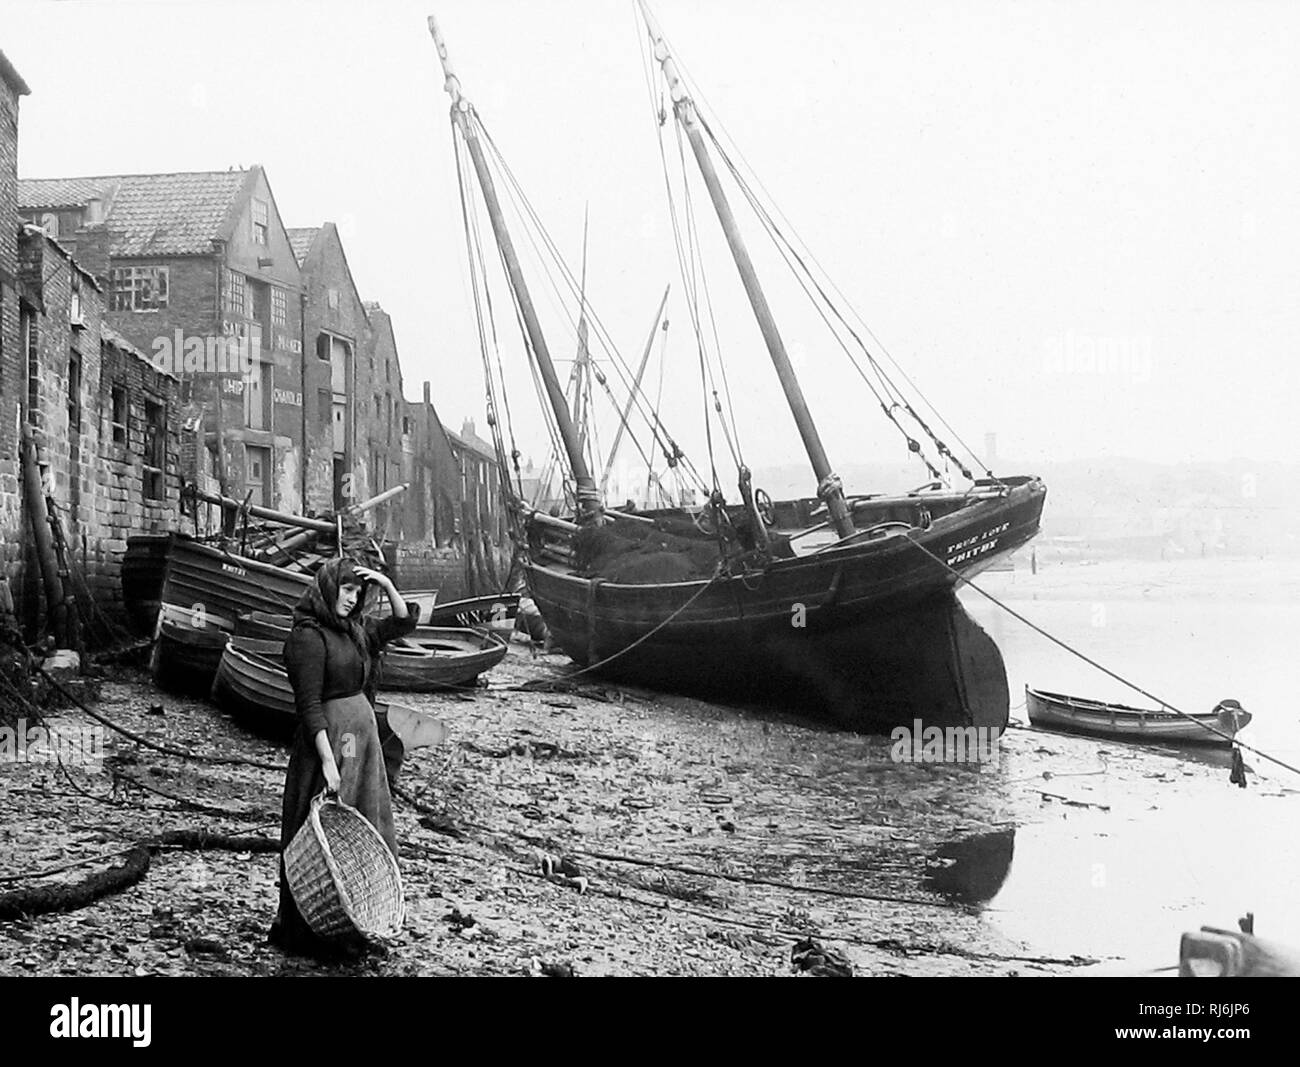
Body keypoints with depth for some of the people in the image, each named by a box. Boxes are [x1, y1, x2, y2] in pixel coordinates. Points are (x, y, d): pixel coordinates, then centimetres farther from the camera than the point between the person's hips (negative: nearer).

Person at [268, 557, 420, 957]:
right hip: (330, 740, -9)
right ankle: (301, 930, 10)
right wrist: (327, 761, -23)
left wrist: (387, 585, 3)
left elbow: (404, 622, 20)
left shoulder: (354, 630, 10)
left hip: (362, 739, 9)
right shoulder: (308, 636, -15)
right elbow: (309, 705, -19)